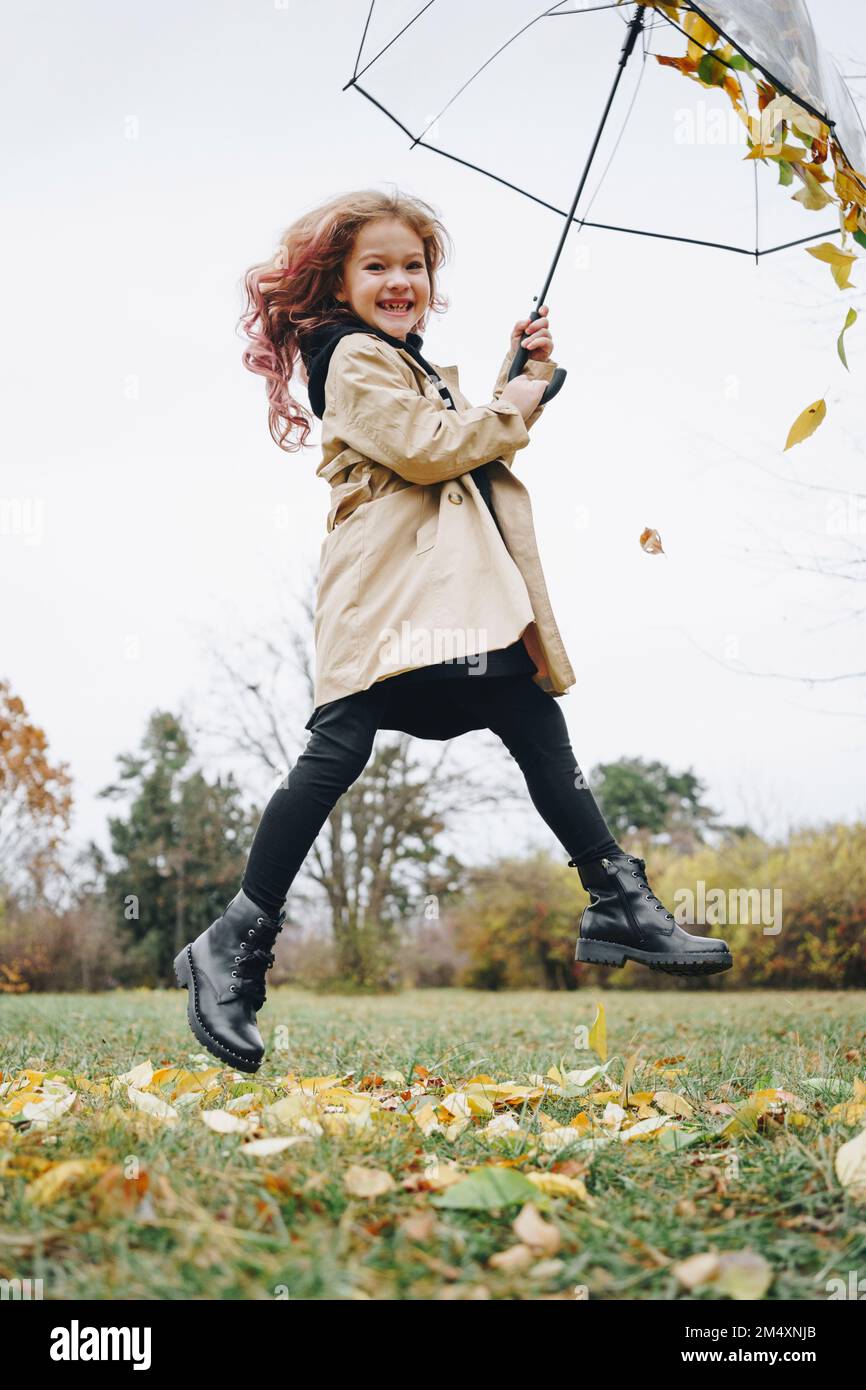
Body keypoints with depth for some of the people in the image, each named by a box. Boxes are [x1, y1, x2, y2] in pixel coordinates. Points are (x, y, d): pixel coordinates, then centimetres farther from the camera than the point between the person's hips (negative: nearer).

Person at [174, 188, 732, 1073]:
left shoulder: (414, 363, 27)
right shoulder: (354, 358, -3)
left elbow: (480, 446, 29)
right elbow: (426, 449, -16)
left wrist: (523, 374, 17)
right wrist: (519, 401, -5)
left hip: (459, 590, 10)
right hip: (389, 590, -10)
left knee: (538, 727, 6)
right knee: (339, 748, -17)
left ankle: (618, 905, 12)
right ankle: (234, 945, -13)